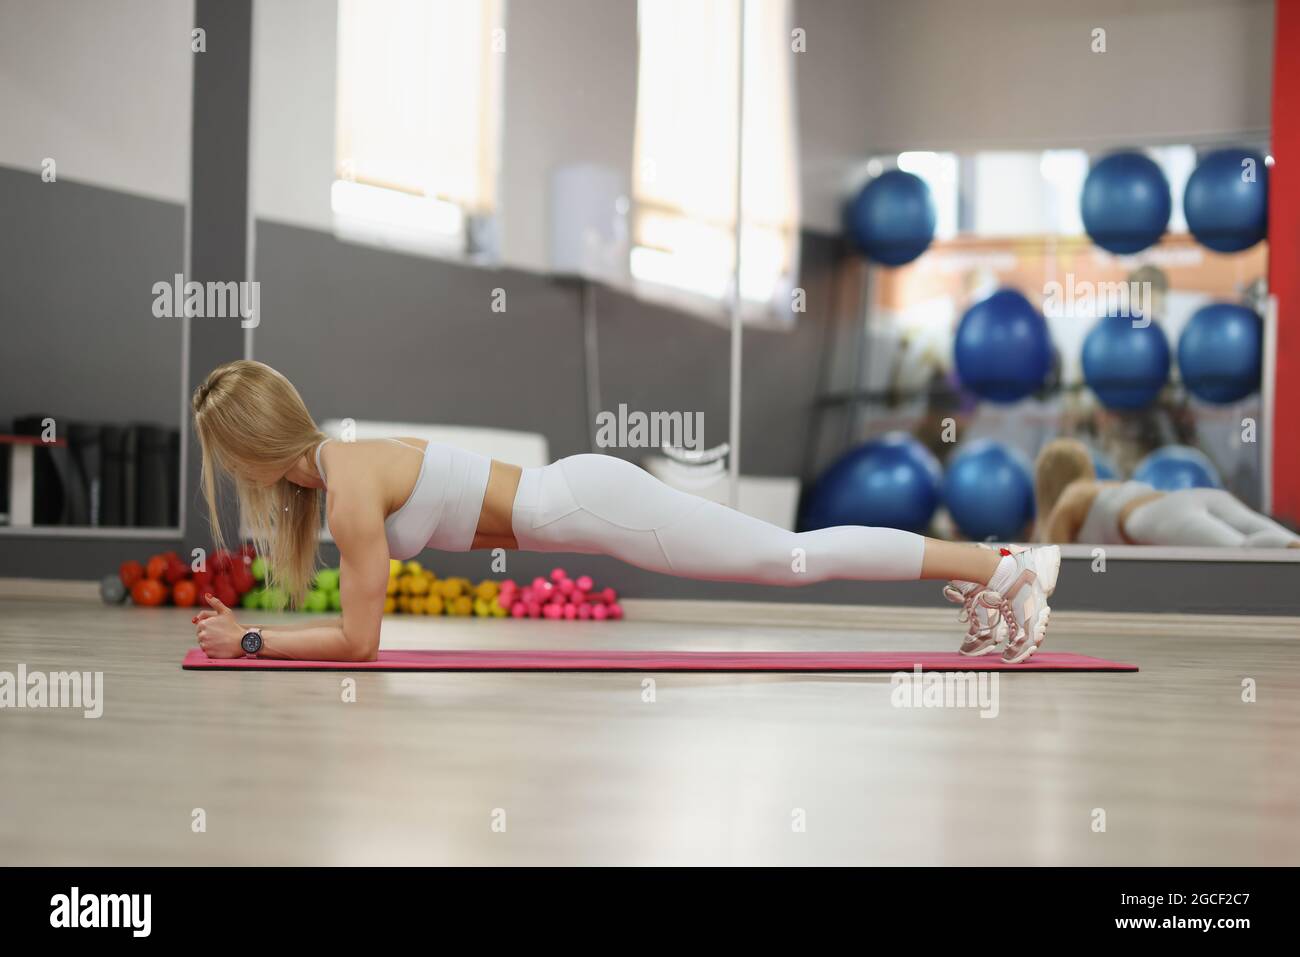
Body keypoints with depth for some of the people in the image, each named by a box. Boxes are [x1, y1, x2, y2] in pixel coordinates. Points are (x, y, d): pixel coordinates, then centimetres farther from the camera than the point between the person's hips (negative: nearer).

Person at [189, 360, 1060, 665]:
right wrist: (250, 632, 17)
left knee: (792, 559, -5)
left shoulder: (351, 493, -16)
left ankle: (1003, 569, -2)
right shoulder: (341, 459, 11)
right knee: (788, 557, 12)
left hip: (591, 507, -8)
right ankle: (991, 569, 18)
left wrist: (250, 642, -8)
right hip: (581, 491, 8)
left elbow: (357, 640, -16)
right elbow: (358, 621, 24)